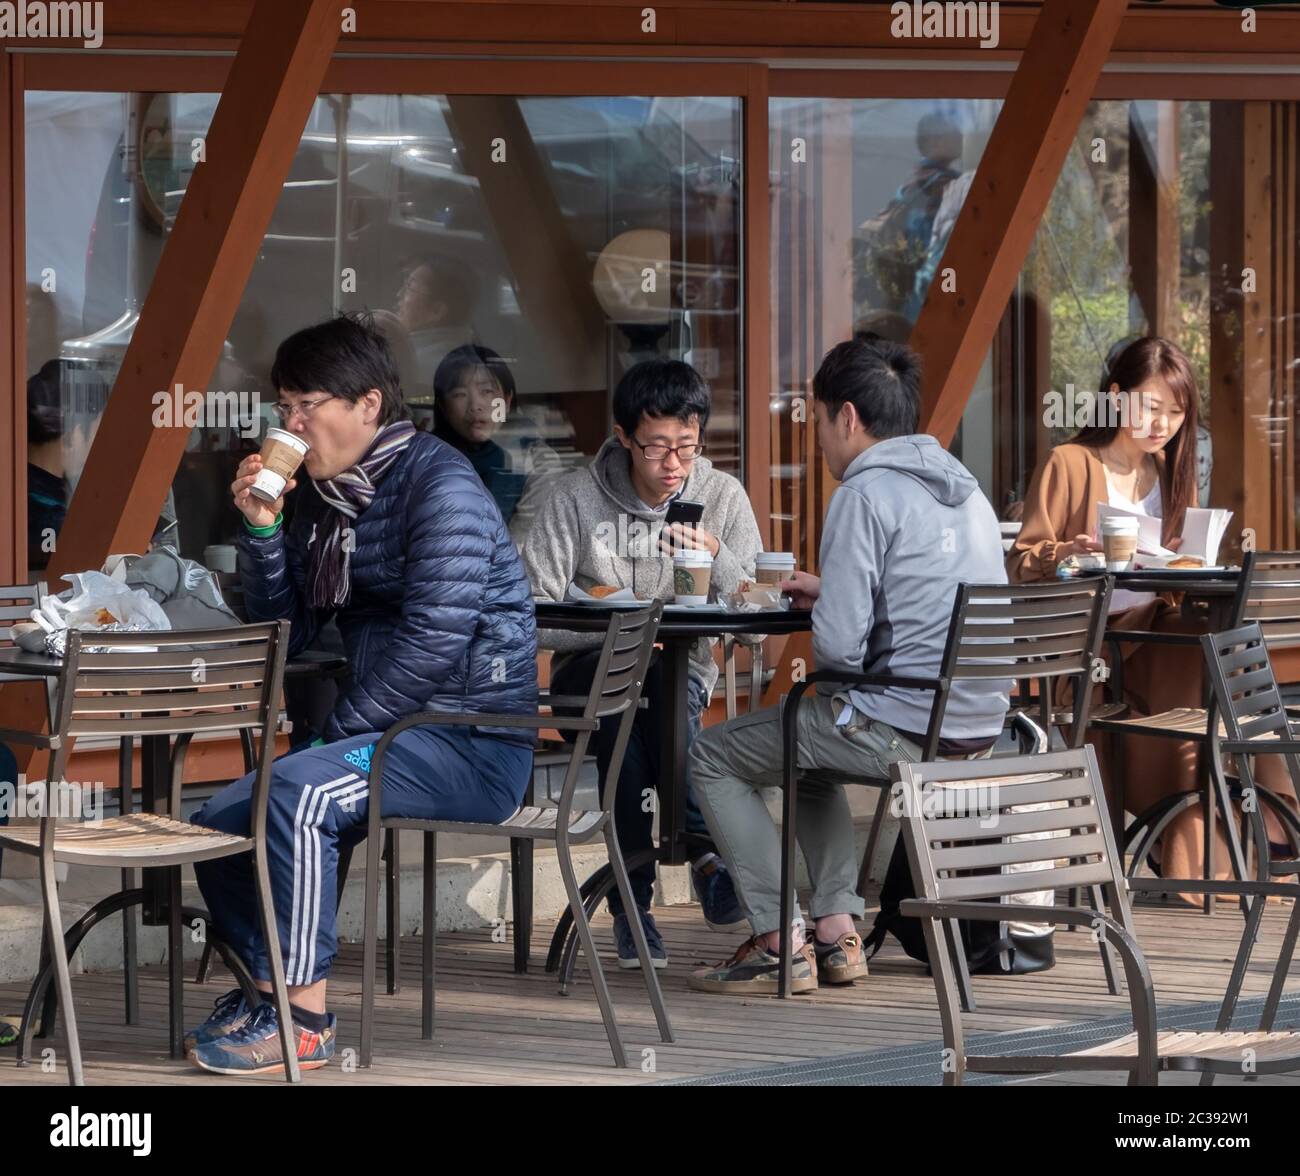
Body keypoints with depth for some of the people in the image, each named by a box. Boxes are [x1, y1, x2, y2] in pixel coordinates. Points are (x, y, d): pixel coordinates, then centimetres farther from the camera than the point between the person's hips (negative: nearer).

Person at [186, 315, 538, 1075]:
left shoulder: (440, 484, -13)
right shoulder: (327, 498, 13)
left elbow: (435, 640, -22)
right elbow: (287, 635, 14)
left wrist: (338, 733, -17)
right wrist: (262, 532, 0)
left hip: (475, 746, -9)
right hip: (396, 739, 9)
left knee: (297, 792, -30)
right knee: (221, 823, 6)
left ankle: (305, 1021, -24)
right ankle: (270, 985, 21)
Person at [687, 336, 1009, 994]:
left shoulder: (865, 493, -14)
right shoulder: (964, 485, 12)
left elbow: (838, 646, -20)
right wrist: (830, 592, 21)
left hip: (901, 729, -9)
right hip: (978, 729, 9)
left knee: (714, 757, 9)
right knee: (809, 750, 34)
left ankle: (780, 945, 3)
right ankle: (837, 934, 22)